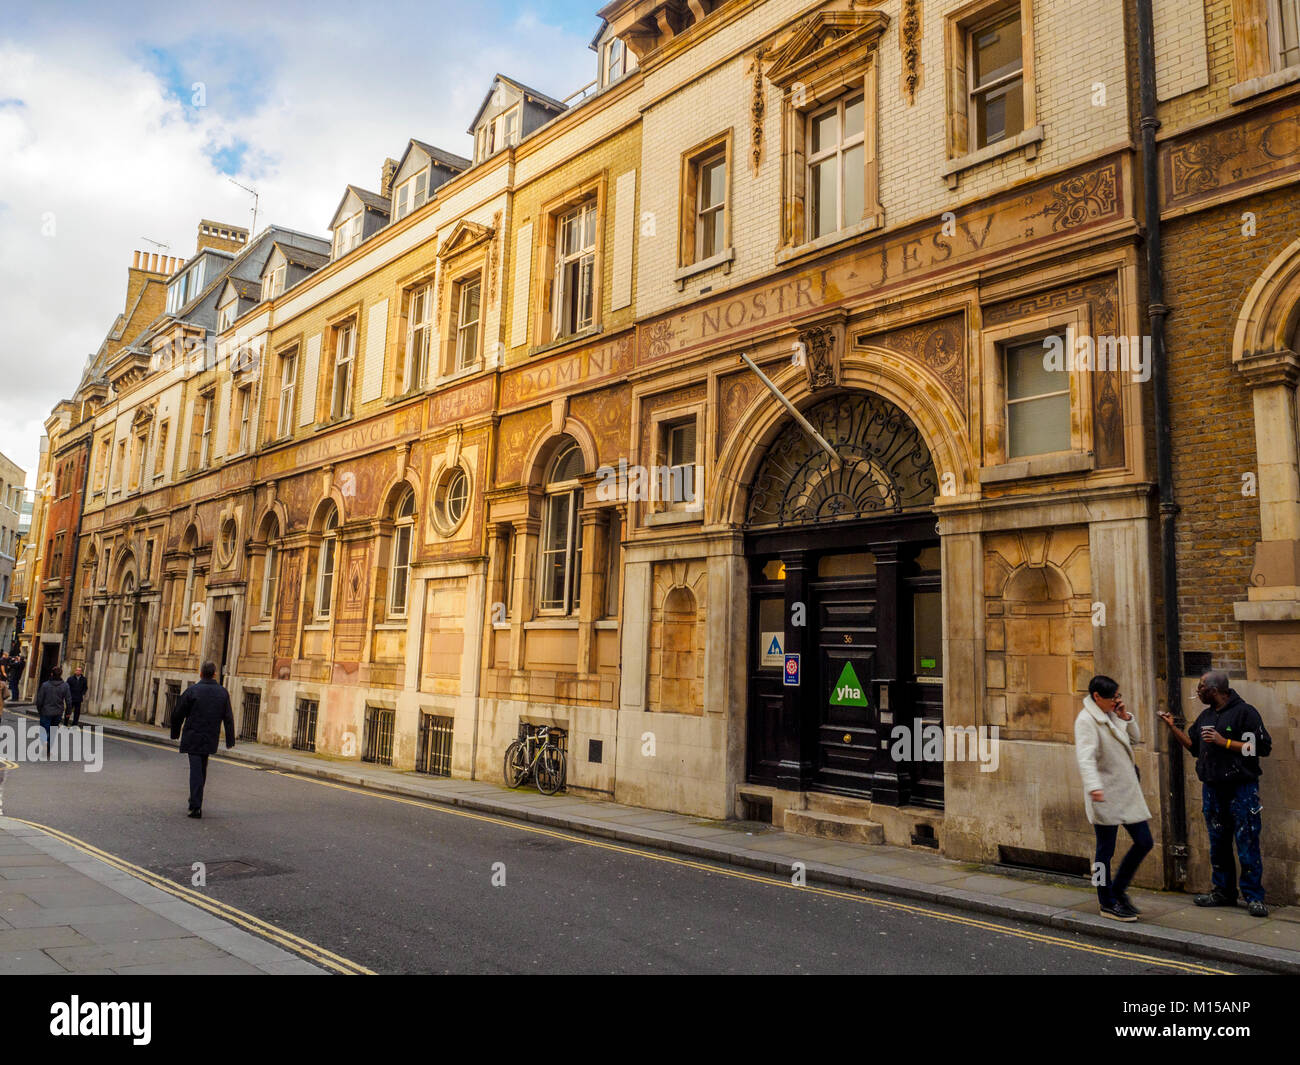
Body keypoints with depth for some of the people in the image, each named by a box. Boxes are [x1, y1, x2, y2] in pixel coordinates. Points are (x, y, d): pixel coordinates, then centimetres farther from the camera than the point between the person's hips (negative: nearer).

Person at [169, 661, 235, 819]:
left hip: (193, 737, -3)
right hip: (210, 739, 3)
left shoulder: (191, 691, -7)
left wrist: (175, 733, 14)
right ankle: (195, 799, 31)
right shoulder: (223, 693, 1)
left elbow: (178, 715, -2)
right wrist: (230, 741, 7)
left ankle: (196, 807, -10)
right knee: (202, 769, 20)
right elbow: (229, 719, 2)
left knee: (196, 770, -4)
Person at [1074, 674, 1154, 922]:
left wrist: (1126, 717, 2)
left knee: (1144, 842, 11)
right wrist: (1093, 786, -40)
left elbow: (1135, 738, 20)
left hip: (1127, 791, 8)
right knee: (1105, 851, 2)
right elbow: (1085, 757, -27)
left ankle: (1118, 890, 28)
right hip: (1105, 797, -8)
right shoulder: (1086, 720, -16)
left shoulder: (1112, 714, 9)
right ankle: (1108, 904, 16)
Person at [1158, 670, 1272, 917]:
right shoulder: (1206, 716, 14)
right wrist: (1172, 727, 13)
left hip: (1241, 788, -7)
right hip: (1212, 788, 7)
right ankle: (1223, 891, 22)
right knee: (1218, 843, 13)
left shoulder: (1244, 712, -9)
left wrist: (1225, 742, -18)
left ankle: (1253, 897, 4)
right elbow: (1193, 745, 23)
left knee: (1247, 844, -4)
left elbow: (1262, 748, -14)